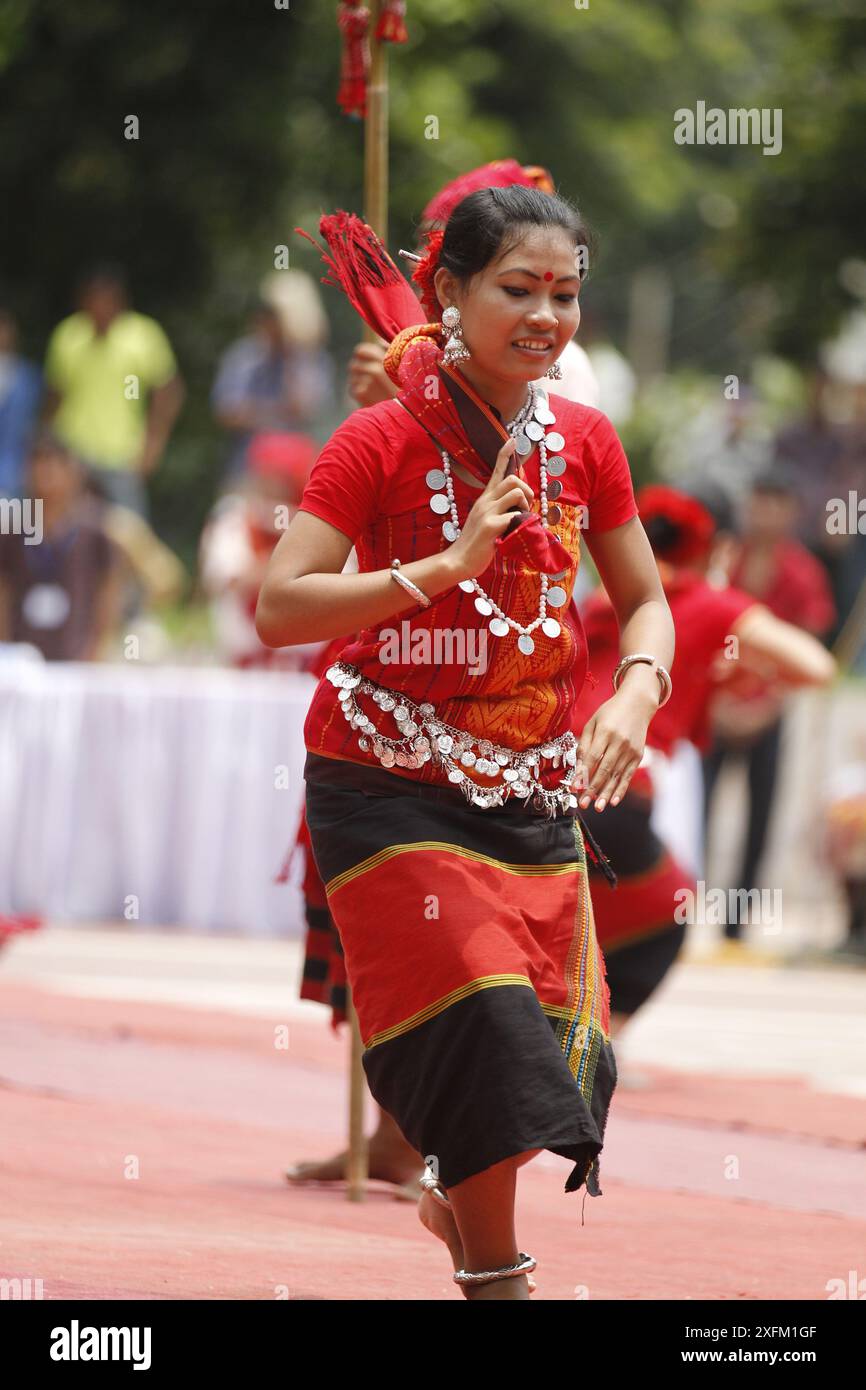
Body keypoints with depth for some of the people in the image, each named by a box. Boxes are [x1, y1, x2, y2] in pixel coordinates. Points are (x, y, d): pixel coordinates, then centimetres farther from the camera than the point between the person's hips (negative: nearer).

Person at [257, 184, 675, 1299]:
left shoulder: (584, 441, 1)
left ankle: (454, 1193, 40)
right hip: (391, 784, -5)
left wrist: (636, 693, -11)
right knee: (480, 1028, -15)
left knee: (558, 1046, 7)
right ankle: (493, 1277, 2)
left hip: (535, 785, 5)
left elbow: (645, 602, 10)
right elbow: (278, 609, -20)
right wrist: (446, 567, -26)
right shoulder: (381, 442, -13)